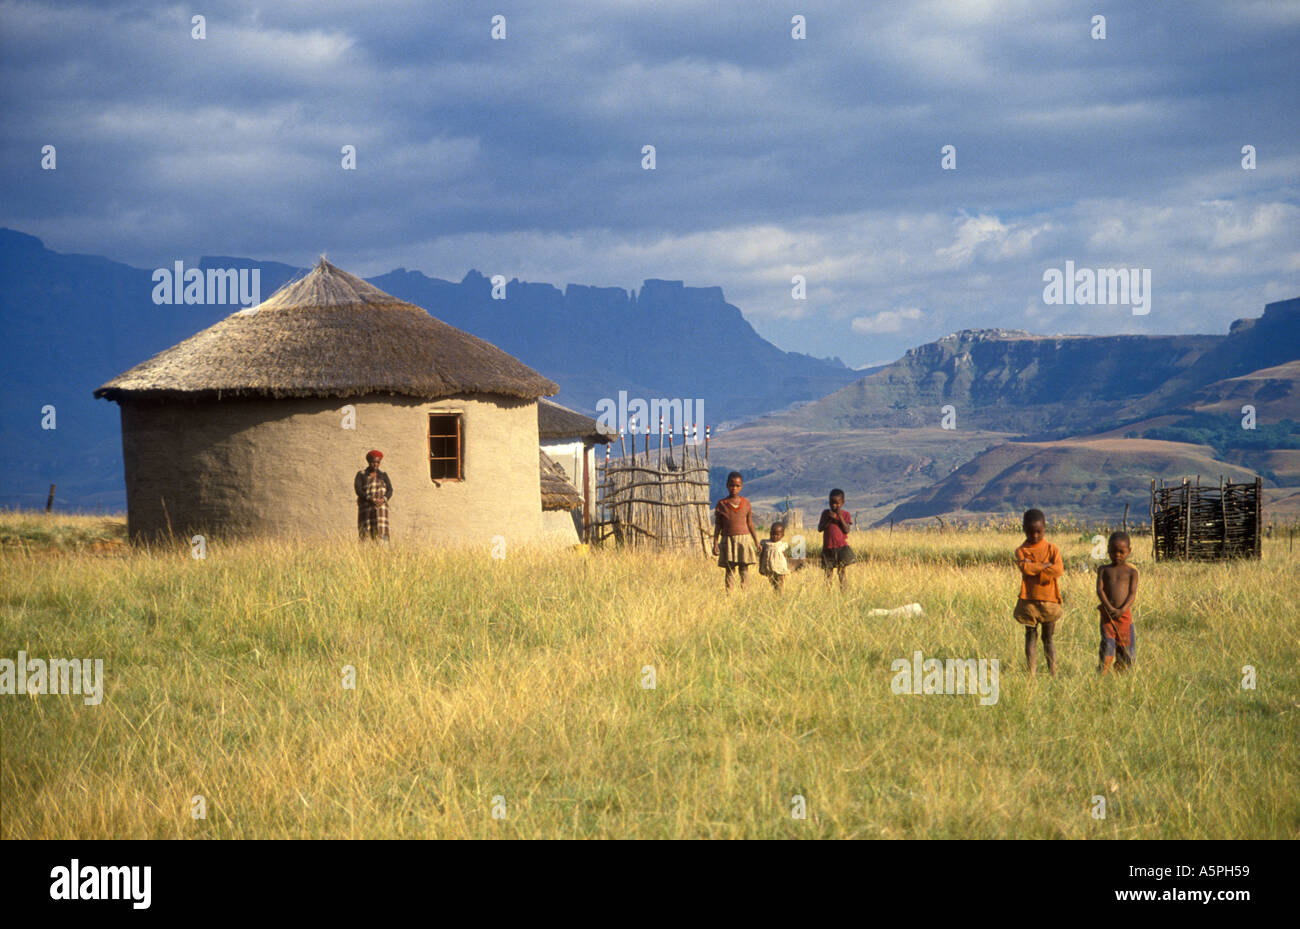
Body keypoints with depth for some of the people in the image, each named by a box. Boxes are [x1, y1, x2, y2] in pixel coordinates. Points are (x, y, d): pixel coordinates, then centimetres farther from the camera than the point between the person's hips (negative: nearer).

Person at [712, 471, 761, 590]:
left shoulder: (746, 503, 6)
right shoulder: (721, 504, 3)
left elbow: (750, 524, 11)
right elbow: (718, 525, 5)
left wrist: (757, 542, 10)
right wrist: (715, 543, -1)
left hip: (744, 539, 1)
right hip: (728, 540, -1)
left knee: (744, 568, 0)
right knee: (730, 570, -1)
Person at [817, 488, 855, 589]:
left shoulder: (846, 514, 2)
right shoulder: (826, 513, 8)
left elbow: (846, 530, -9)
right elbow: (820, 529, 0)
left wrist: (840, 517, -16)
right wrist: (830, 519, -12)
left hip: (841, 547, -2)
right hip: (828, 548, 2)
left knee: (842, 571, -6)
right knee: (828, 572, 3)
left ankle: (844, 591, -5)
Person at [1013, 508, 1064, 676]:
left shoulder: (1052, 549, 2)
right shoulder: (1021, 551, 2)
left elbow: (1058, 570, -16)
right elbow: (1025, 568, -19)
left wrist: (1034, 568, -15)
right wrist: (1046, 565, -16)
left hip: (1049, 600, 0)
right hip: (1029, 600, 0)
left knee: (1048, 638, 8)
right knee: (1031, 636, 5)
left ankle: (1053, 673, 5)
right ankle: (1031, 673, 2)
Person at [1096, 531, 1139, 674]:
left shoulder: (1131, 572, 6)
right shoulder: (1103, 570, 8)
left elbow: (1132, 593, -3)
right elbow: (1100, 590, -2)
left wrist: (1122, 610, -19)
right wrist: (1109, 607, -18)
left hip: (1125, 614, 1)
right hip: (1107, 614, -1)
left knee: (1127, 649, 4)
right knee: (1107, 644, -15)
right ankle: (1102, 674, -15)